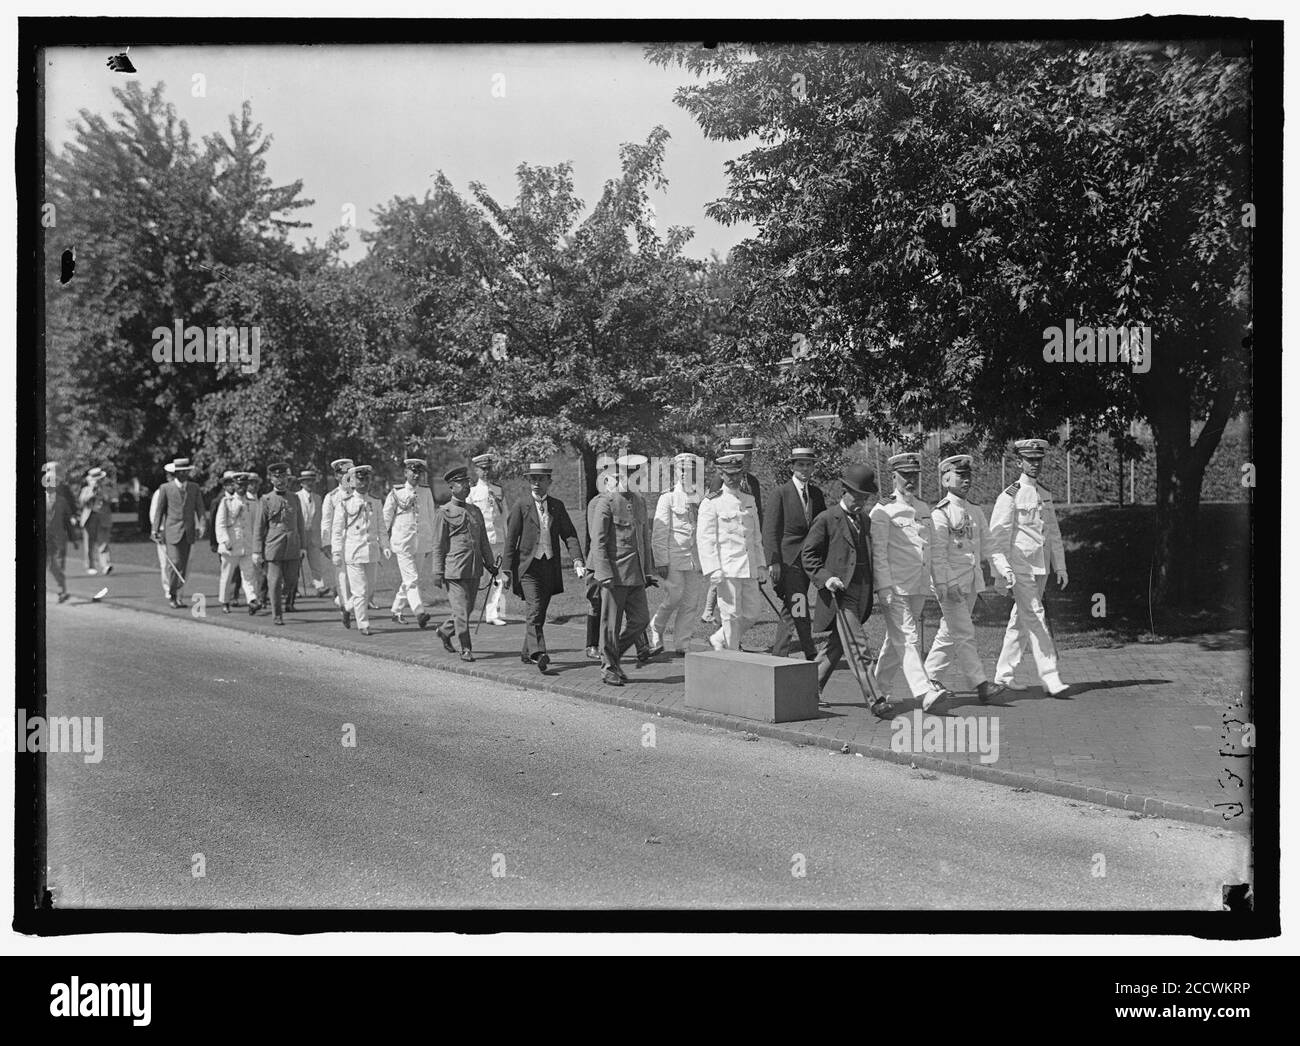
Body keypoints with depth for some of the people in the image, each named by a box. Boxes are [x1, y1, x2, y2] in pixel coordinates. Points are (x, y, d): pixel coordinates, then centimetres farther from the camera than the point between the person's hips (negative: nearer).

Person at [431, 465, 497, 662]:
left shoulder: (475, 510, 14)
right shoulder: (444, 513, -4)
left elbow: (483, 541, 19)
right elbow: (438, 546, -4)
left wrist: (491, 564, 14)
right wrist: (438, 573, -7)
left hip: (474, 569, 6)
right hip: (454, 570, -6)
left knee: (468, 608, 13)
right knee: (461, 610, -5)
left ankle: (445, 631, 36)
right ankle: (466, 649, 4)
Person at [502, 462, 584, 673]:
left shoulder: (558, 506, 9)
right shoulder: (520, 507, -2)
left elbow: (569, 535, 5)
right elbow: (510, 541, -1)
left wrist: (577, 560, -10)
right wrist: (506, 570, -5)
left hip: (550, 567, 4)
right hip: (528, 566, -4)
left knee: (540, 613, 12)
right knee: (534, 611, -16)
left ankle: (527, 652, 26)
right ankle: (538, 654, -25)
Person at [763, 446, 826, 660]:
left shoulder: (817, 493, 13)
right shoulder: (780, 493, -5)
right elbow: (770, 530, -8)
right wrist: (773, 561, -16)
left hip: (809, 559, 6)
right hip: (788, 559, -6)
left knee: (790, 610, 12)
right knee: (799, 609, -10)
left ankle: (778, 654, 21)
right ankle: (812, 655, -2)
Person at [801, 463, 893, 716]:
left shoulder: (866, 521, 16)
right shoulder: (826, 519, -5)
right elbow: (807, 554, -4)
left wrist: (873, 587, 15)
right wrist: (825, 578, -18)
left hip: (862, 593, 7)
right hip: (840, 592, -7)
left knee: (836, 645, 13)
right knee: (858, 647, -13)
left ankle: (811, 690, 24)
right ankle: (874, 700, -15)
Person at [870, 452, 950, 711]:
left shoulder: (923, 508, 15)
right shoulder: (883, 511, -8)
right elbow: (878, 552, -11)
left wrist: (926, 588, 21)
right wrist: (884, 587, -17)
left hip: (917, 589, 7)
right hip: (895, 588, -7)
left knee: (895, 640, 14)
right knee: (907, 639, -12)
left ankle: (879, 689, 26)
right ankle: (924, 692, -19)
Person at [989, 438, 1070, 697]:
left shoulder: (1045, 496, 13)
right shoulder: (1009, 497, -8)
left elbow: (1053, 533, 19)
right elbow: (996, 536, -12)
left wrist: (1060, 566, 14)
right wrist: (1004, 568, -22)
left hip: (1040, 569, 7)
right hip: (1020, 569, -7)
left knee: (1020, 622, 12)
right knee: (1036, 619, -11)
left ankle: (1004, 674, 22)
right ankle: (1051, 680, -12)